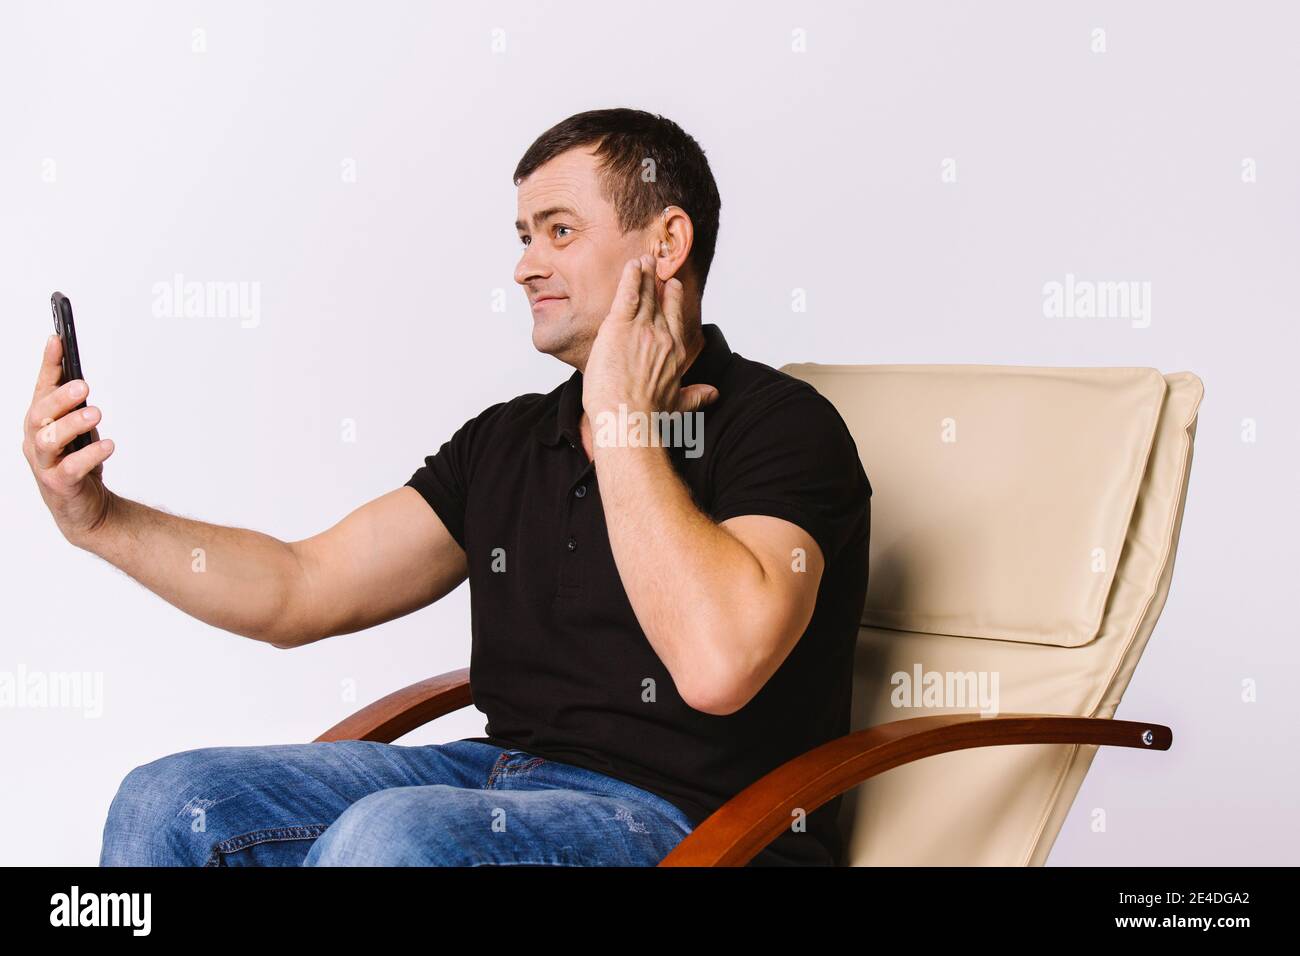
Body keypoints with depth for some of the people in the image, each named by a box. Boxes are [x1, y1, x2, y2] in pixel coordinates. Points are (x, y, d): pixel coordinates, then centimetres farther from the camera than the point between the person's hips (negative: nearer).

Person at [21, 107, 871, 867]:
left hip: (691, 820, -7)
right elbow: (303, 591, 10)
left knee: (393, 837, -35)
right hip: (505, 777, 7)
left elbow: (716, 664, -28)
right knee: (171, 803, -8)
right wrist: (98, 517, -4)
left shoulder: (782, 427, -10)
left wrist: (621, 420, -17)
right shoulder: (507, 440, 13)